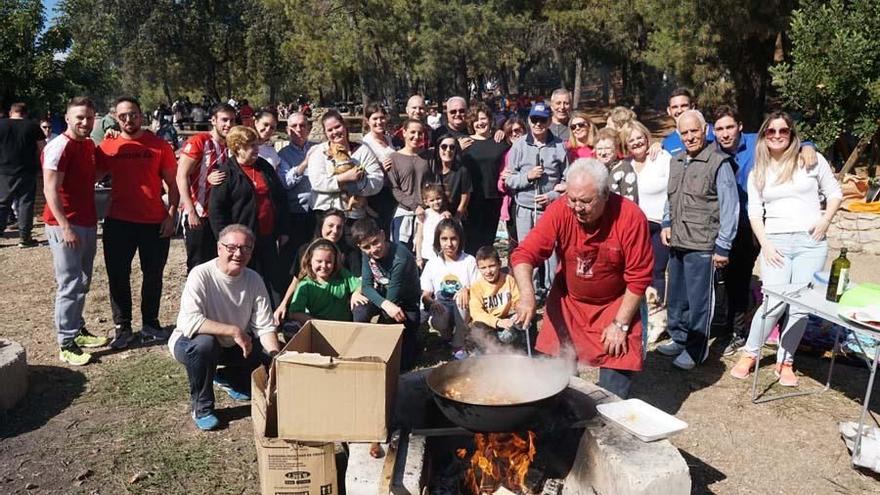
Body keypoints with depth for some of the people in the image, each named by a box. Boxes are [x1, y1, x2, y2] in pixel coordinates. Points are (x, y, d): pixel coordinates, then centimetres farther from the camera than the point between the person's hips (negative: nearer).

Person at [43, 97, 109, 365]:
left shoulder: (89, 145, 10)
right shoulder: (59, 147, -15)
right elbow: (50, 189, -20)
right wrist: (65, 226, -23)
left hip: (88, 224, 8)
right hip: (65, 226, -8)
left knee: (83, 283, 16)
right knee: (70, 285, -4)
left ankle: (78, 329, 29)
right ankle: (66, 344, 3)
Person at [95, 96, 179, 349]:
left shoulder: (159, 145, -1)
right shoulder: (108, 146, 2)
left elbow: (172, 183, 1)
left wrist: (171, 215, -7)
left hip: (155, 222, -1)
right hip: (118, 221, 1)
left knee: (153, 275, 9)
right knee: (118, 276, 6)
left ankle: (150, 324, 24)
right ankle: (122, 327, 19)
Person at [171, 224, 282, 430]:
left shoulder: (254, 280, -11)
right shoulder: (201, 275, -25)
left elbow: (265, 327, -12)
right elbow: (190, 323, -37)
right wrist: (235, 331, -38)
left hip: (232, 345, 5)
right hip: (191, 343, -5)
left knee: (270, 356, -8)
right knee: (205, 342, -37)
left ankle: (226, 379, 20)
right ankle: (201, 406, -12)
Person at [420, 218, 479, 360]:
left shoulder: (469, 261, 2)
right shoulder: (432, 264, 5)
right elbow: (425, 295, 3)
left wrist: (467, 290, -23)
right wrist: (432, 302, -20)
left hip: (462, 311, -1)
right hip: (441, 307, 1)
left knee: (460, 301, -36)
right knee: (441, 320, -35)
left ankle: (459, 346, -19)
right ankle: (449, 340, 4)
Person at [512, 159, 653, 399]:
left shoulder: (631, 217, -23)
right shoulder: (559, 210, -19)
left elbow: (638, 278, -16)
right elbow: (524, 254, -22)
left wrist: (620, 324, -13)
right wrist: (527, 296, -38)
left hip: (614, 304, -1)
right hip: (567, 302, 2)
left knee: (613, 391, 0)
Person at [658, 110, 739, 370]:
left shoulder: (719, 163, -10)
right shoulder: (676, 162, 11)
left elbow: (729, 208, -11)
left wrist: (723, 247, -12)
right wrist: (666, 224, 9)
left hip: (702, 246, -7)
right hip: (676, 243, 7)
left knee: (699, 300, 2)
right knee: (676, 297, 17)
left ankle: (696, 349, 16)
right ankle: (678, 339, 33)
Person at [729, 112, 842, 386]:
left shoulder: (812, 159, 6)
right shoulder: (758, 172, 12)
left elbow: (834, 193, 10)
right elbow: (754, 212, 7)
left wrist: (825, 219, -7)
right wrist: (765, 245, -4)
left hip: (811, 242, 0)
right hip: (775, 242, 0)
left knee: (801, 306, -1)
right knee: (775, 302, -12)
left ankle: (785, 362, 12)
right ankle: (750, 354, 5)